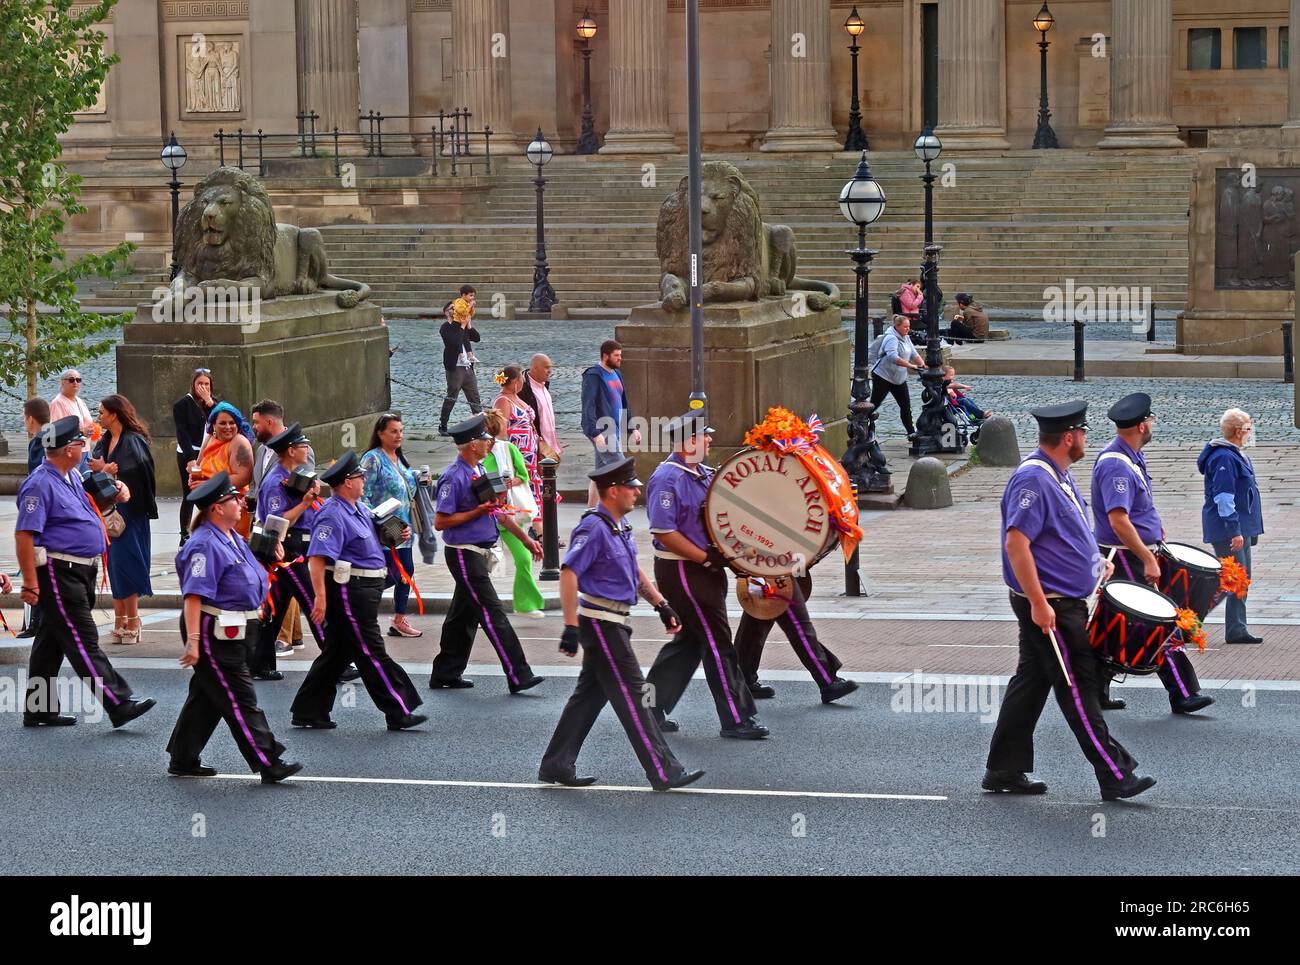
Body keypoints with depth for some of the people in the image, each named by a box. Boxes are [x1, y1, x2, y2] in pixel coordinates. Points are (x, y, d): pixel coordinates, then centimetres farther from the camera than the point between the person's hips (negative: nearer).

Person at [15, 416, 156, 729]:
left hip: (80, 571, 10)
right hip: (57, 573, -10)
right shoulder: (40, 484, -16)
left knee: (52, 641, 14)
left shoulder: (71, 477, 13)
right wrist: (30, 584, -23)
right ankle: (119, 704, -12)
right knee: (83, 642, -8)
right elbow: (24, 535, -20)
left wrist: (118, 490, 16)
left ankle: (38, 709, 20)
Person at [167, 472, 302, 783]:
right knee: (240, 700, -6)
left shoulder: (231, 538, 13)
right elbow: (194, 595, -25)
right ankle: (269, 764, -5)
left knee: (206, 697, 16)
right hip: (213, 634, -10)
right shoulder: (205, 544, -19)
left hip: (230, 634, 10)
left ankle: (183, 760, 24)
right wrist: (193, 640, -29)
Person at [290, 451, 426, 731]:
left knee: (337, 652, 13)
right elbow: (317, 557, -25)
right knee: (371, 652, -4)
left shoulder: (360, 508, 13)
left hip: (363, 590, 10)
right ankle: (399, 712, 1)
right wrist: (320, 597, -32)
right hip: (347, 590, -10)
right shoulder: (333, 515, -17)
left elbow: (372, 537, 32)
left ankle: (308, 712, 19)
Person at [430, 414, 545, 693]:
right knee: (492, 613, -10)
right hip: (464, 553, -9)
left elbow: (499, 512, 21)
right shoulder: (453, 477, -16)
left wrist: (526, 539, 20)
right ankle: (518, 677, -11)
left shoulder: (481, 471, 13)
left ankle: (445, 674, 20)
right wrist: (479, 511, -18)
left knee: (464, 614, 13)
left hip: (482, 553, 9)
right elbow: (440, 522, -18)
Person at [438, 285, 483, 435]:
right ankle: (442, 427, 7)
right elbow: (455, 342, -22)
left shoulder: (463, 325, 15)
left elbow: (476, 337, 9)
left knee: (474, 397, 7)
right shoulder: (446, 328, -7)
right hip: (455, 367, -7)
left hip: (467, 366, 7)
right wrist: (462, 327, -12)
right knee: (451, 397, -2)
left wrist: (468, 325, -4)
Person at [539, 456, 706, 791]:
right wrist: (571, 627, -28)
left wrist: (662, 605, 22)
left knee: (590, 694, 13)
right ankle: (664, 773, -4)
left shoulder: (620, 525, 12)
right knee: (631, 695, -6)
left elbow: (634, 570, 25)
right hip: (601, 622, -10)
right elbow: (568, 574, -24)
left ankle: (557, 766, 18)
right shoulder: (595, 528, -18)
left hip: (613, 623, 10)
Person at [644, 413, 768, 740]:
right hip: (681, 570, -9)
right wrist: (706, 558, -21)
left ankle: (651, 709, 22)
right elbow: (664, 532, -21)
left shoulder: (704, 474, 12)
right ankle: (736, 720, 2)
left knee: (689, 640, 14)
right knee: (717, 643, -5)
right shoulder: (667, 478, -16)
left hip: (704, 569, 9)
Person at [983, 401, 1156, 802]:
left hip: (1064, 601, 10)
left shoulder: (1059, 476, 13)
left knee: (1032, 681, 14)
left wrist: (1095, 561, 15)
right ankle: (1115, 775, -4)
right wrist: (1039, 604, -26)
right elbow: (1016, 544, -25)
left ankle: (1005, 770, 21)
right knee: (1078, 688, -6)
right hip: (1049, 606, -10)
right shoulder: (1033, 479, -19)